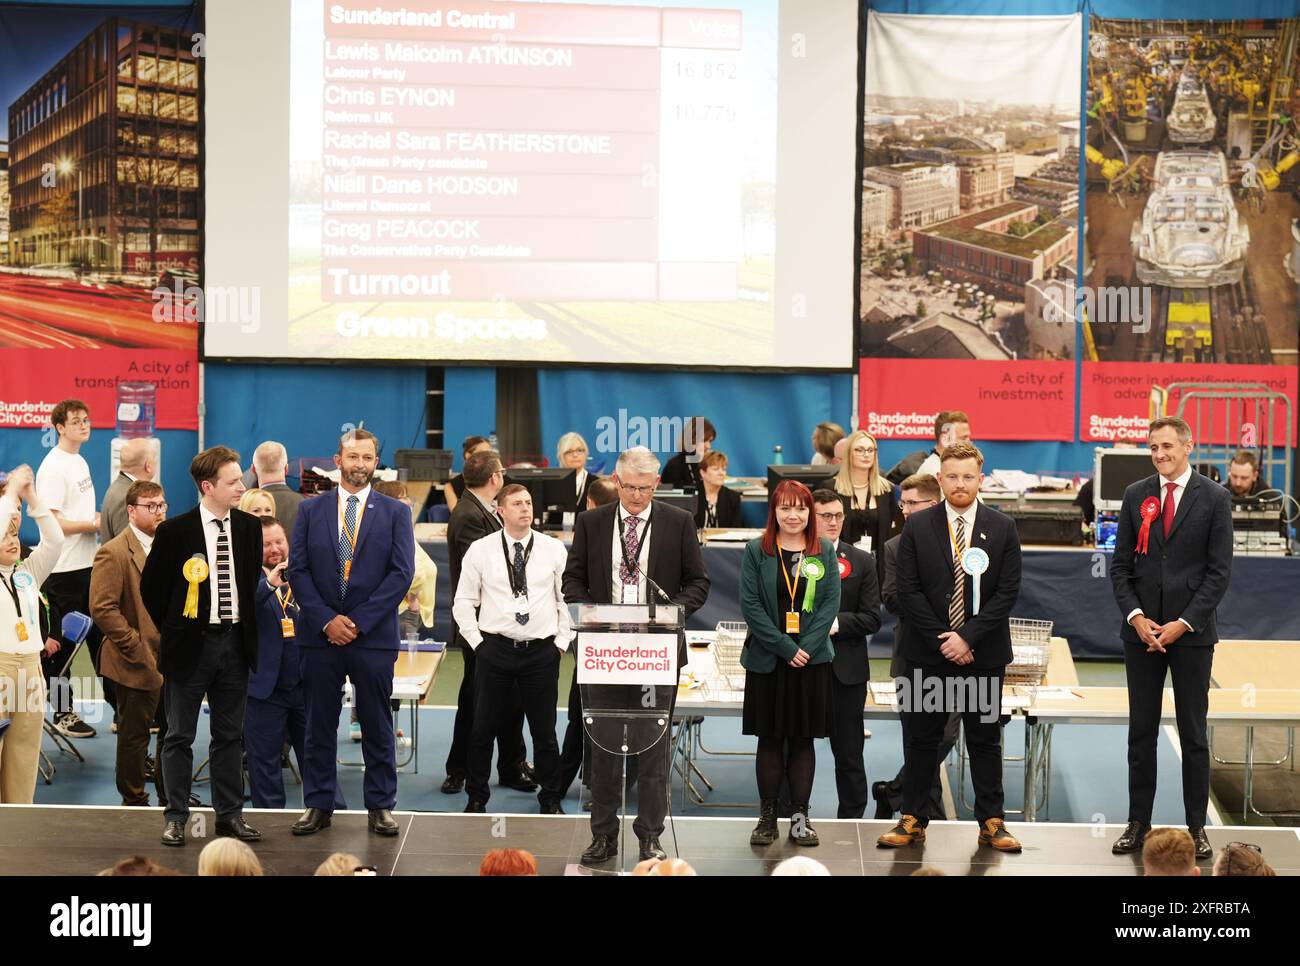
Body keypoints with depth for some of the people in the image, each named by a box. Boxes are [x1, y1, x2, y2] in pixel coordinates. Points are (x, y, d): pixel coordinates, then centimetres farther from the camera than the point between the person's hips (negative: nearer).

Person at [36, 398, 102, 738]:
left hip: (87, 564, 9)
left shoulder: (80, 462, 14)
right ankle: (63, 713, 10)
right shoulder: (54, 467, -15)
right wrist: (93, 524, -16)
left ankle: (119, 704, 21)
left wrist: (99, 519, 5)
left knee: (99, 635, 14)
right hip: (64, 569, -9)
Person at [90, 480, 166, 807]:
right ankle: (134, 801, 17)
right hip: (139, 665, -7)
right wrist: (136, 647, -19)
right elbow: (102, 609, -19)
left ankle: (170, 796, 27)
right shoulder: (114, 553, -13)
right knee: (134, 736, 5)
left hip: (172, 661, 7)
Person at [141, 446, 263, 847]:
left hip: (235, 642, 4)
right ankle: (176, 817, 12)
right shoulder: (174, 531, -10)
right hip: (190, 645, -4)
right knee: (180, 736, 4)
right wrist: (172, 632, 2)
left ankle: (230, 814, 19)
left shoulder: (249, 527, 3)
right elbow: (151, 586, -1)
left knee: (229, 735, 11)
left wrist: (245, 625, 10)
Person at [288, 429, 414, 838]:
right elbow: (298, 570, 2)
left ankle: (380, 806, 13)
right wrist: (326, 620, -10)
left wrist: (358, 621, -11)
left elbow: (402, 574, -4)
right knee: (319, 725, 6)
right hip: (319, 634, 1)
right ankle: (318, 805, 15)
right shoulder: (310, 510, 7)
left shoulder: (395, 512, 4)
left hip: (373, 636, -1)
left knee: (377, 725, 5)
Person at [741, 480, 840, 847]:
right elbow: (750, 604, -5)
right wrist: (786, 648, -12)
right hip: (767, 659, -1)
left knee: (803, 738, 5)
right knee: (770, 738, 4)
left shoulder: (824, 552, 6)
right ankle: (767, 815, 11)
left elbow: (831, 601, 0)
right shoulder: (756, 551, 1)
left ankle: (800, 816, 10)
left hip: (812, 660, 1)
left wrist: (806, 646, -12)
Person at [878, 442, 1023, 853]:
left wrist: (967, 637, -12)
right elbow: (908, 590, -3)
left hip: (983, 653, 0)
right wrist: (941, 640, -11)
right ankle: (913, 820, 14)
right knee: (922, 738, 6)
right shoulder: (917, 526, 0)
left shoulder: (1002, 528, 1)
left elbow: (1007, 591, -4)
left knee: (985, 739, 7)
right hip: (928, 653, 0)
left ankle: (991, 823, 14)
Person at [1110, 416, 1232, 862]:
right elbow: (1120, 565, 6)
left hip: (1191, 631, -2)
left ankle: (1196, 827, 12)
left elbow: (1219, 571, -5)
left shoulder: (1214, 498, -2)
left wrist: (1183, 623, -11)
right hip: (1142, 628, 2)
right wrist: (1136, 617, -7)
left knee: (1193, 733, 5)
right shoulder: (1135, 495, 6)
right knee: (1141, 732, 7)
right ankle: (1138, 823, 14)